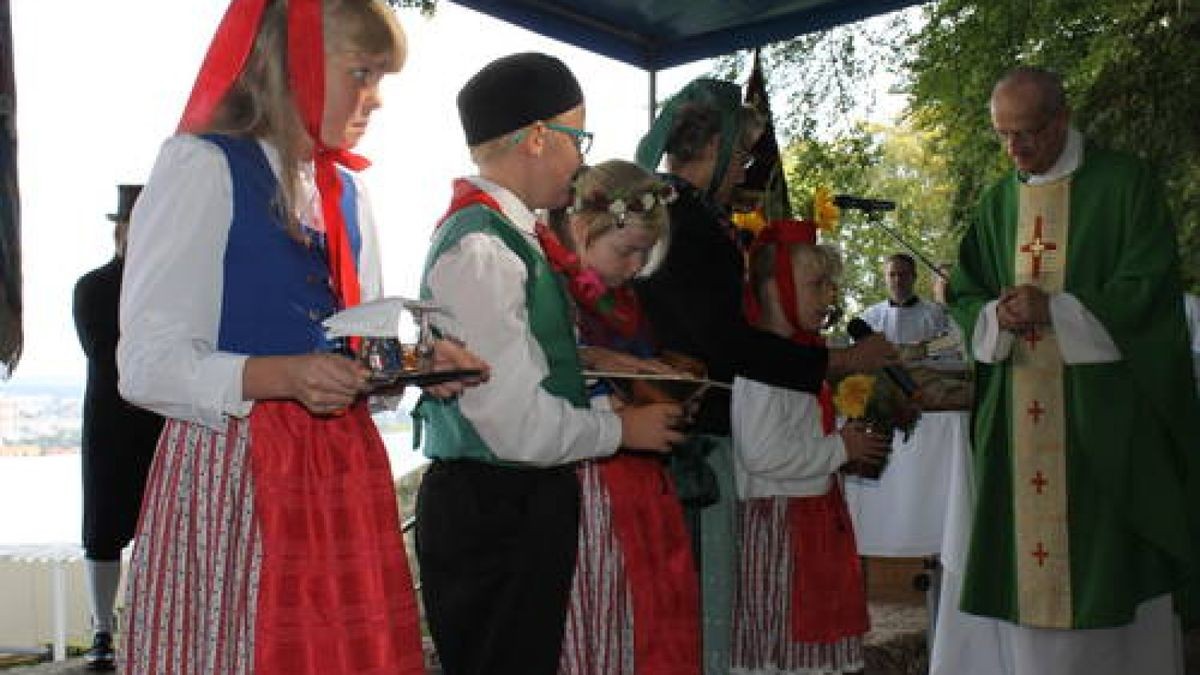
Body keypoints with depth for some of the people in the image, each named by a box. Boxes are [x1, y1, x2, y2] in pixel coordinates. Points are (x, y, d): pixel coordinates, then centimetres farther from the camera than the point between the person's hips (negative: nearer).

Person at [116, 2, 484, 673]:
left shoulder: (348, 195, 16)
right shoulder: (200, 166, -5)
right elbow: (148, 364, -12)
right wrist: (283, 375, -26)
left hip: (344, 472, 6)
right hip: (232, 474, -6)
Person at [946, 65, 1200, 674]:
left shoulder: (1124, 183, 0)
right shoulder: (998, 203, 14)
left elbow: (1147, 292, -6)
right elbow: (965, 296, 15)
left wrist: (1056, 311, -16)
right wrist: (997, 317, -8)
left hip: (1103, 411, -4)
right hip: (1016, 412, 4)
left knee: (1111, 566, -3)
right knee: (1024, 576, 3)